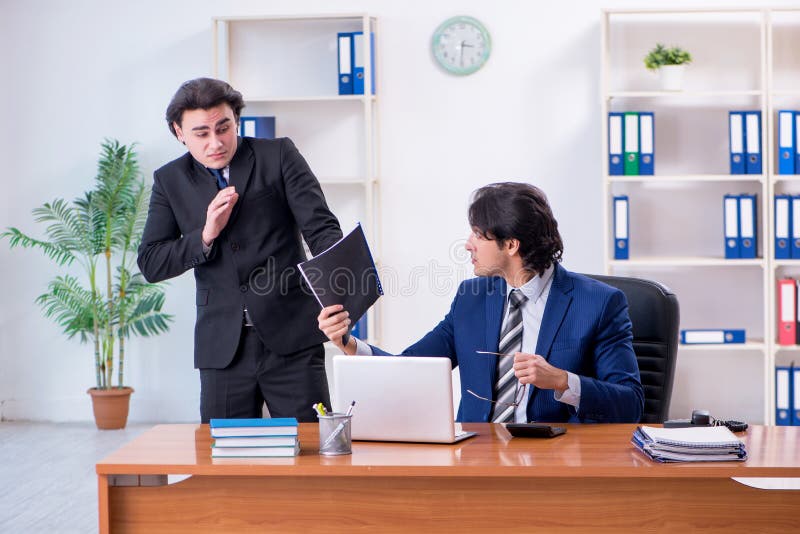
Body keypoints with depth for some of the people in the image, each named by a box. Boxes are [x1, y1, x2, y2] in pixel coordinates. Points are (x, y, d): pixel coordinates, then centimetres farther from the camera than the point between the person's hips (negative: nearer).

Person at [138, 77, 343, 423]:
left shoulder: (279, 156, 3)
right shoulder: (170, 181, 9)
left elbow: (321, 227, -4)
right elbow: (150, 264, 4)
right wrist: (206, 234, -12)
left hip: (291, 339, -2)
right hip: (222, 347, 2)